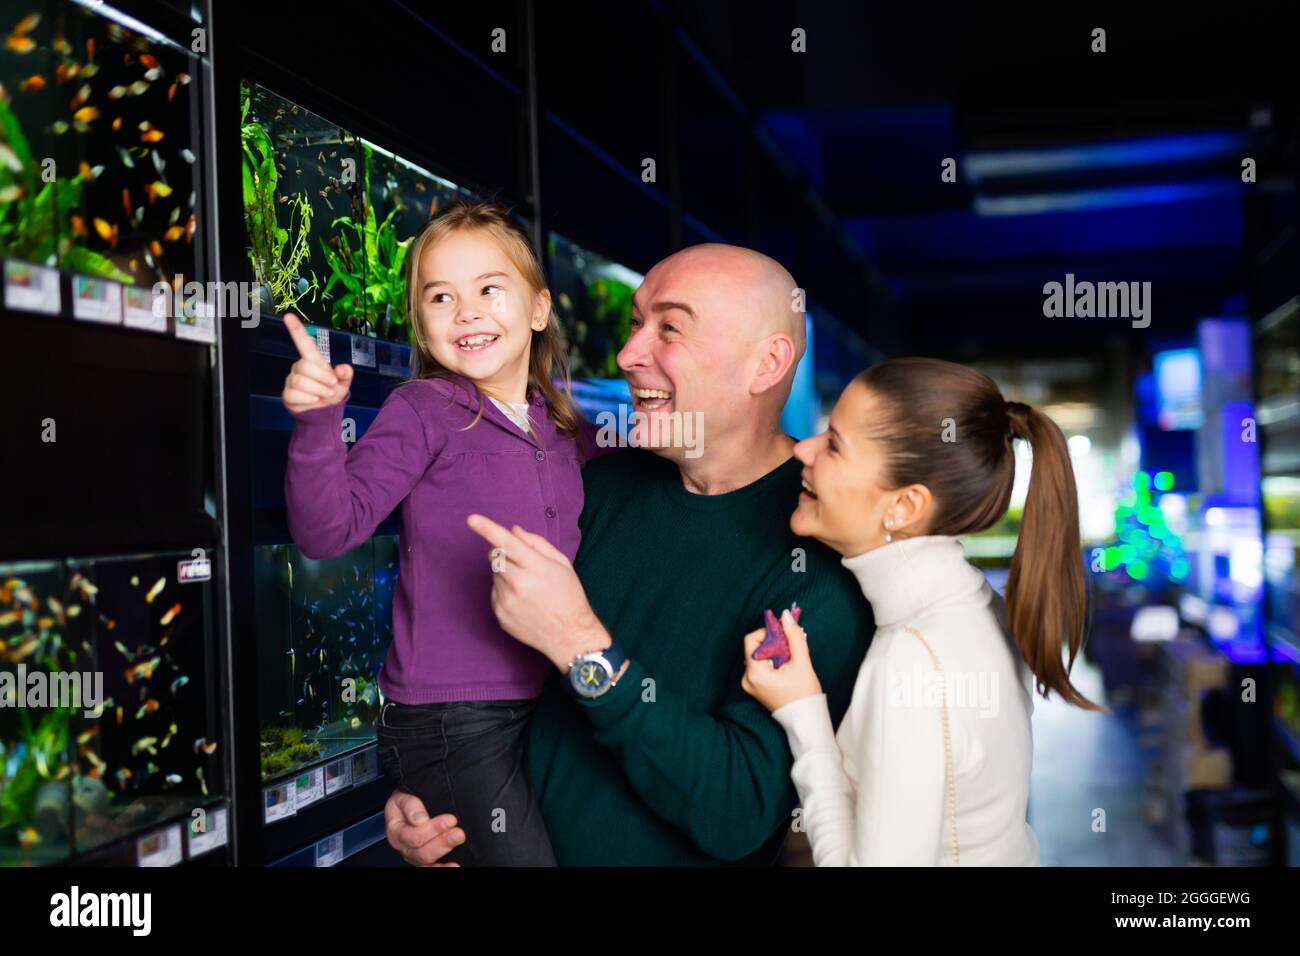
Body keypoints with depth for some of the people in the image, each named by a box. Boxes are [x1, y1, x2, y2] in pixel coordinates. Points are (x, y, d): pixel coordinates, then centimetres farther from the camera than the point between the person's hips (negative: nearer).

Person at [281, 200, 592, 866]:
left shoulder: (568, 431, 9)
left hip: (551, 704, 6)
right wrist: (318, 421, -28)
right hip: (452, 720, -6)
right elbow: (328, 530, -15)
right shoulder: (423, 412, -7)